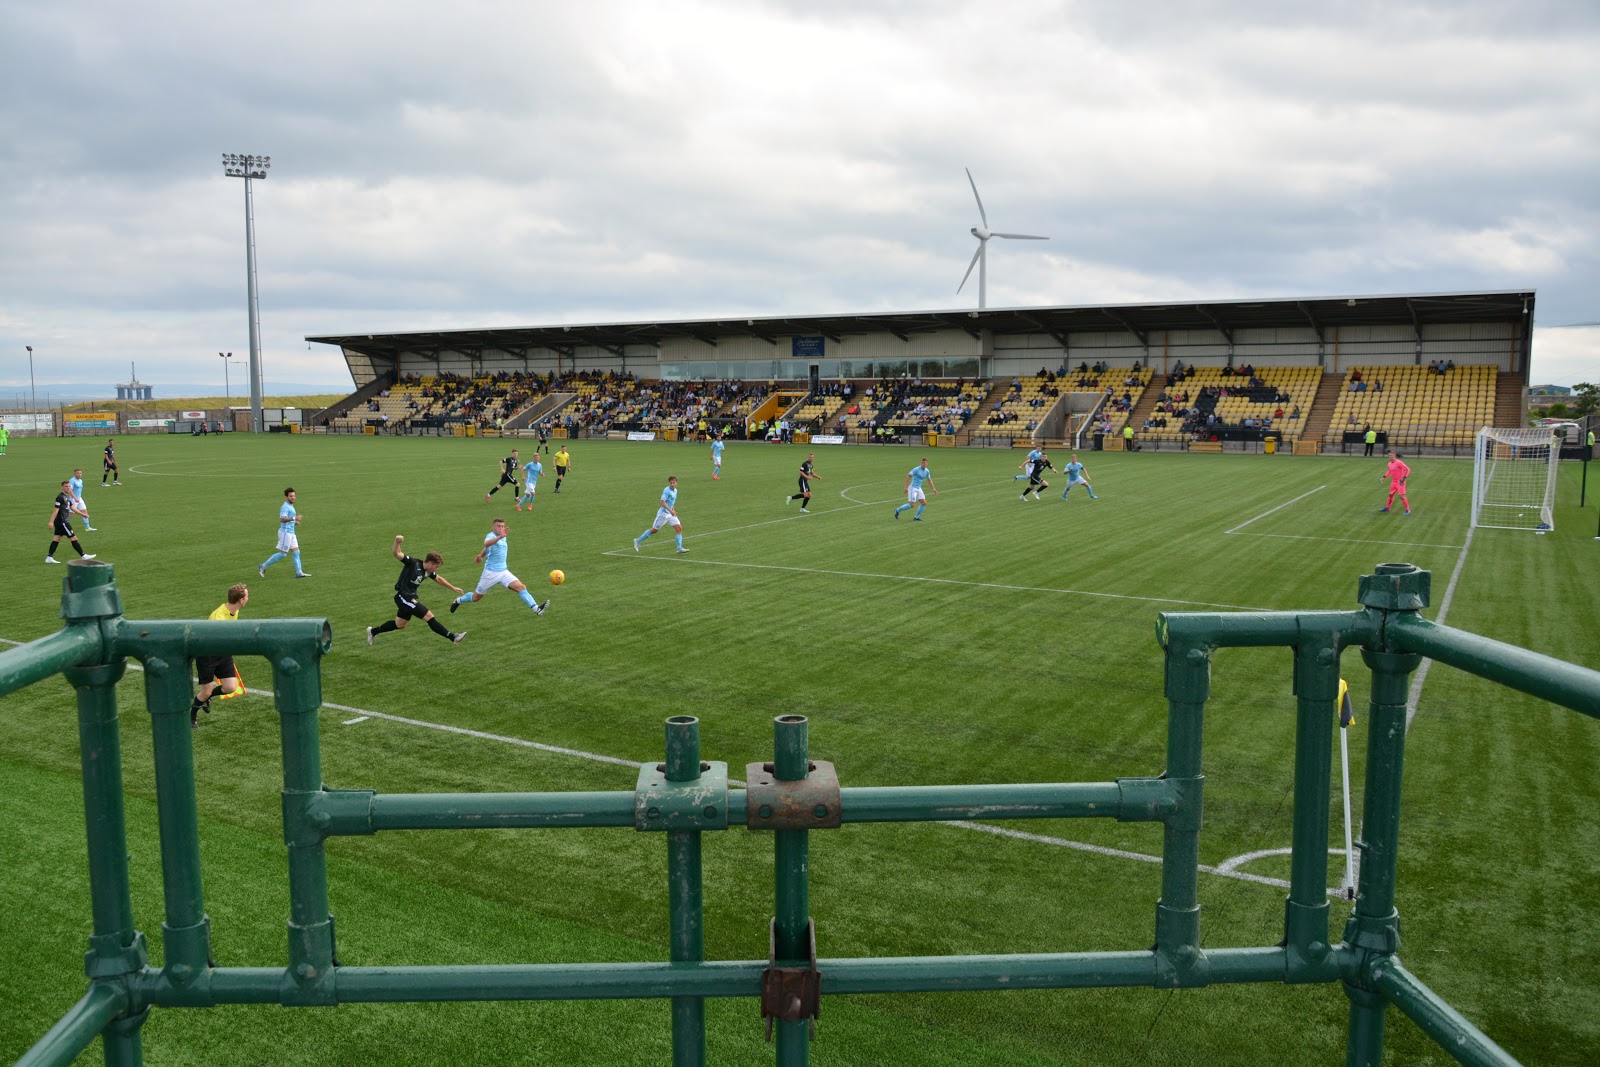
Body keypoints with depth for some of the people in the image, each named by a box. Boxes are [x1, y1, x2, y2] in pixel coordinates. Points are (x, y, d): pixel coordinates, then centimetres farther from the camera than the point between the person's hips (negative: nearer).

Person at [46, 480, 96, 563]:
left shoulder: (68, 496, 14)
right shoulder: (60, 497, -15)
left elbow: (72, 507, 24)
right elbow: (56, 510, -19)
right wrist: (51, 522, -22)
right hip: (62, 522, -9)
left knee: (56, 539, 8)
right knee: (73, 538, -3)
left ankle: (49, 557, 9)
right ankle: (83, 556, 3)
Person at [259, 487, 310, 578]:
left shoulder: (290, 506, 17)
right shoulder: (285, 507, -14)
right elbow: (282, 519, -27)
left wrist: (294, 522, 13)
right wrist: (294, 518, -35)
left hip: (291, 533, 10)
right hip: (285, 533, -10)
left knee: (296, 552, 4)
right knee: (282, 554, -4)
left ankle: (299, 573, 2)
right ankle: (263, 567, 5)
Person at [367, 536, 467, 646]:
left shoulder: (429, 572, 3)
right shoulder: (412, 563, -19)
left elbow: (439, 579, 22)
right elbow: (397, 554, -29)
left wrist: (453, 587, 27)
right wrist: (397, 542, -49)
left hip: (411, 598, 9)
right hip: (403, 597, -9)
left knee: (399, 625, 23)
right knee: (429, 617, -13)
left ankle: (373, 631, 41)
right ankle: (453, 637, -12)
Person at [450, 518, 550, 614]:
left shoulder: (503, 538, 10)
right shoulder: (491, 536, -15)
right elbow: (486, 544, -43)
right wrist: (499, 537, -58)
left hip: (503, 572, 6)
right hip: (490, 573, -6)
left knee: (521, 587, -15)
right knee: (476, 598, 10)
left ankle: (537, 609, -24)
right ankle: (458, 600, 39)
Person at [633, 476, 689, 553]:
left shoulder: (675, 490, 9)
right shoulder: (667, 491, -18)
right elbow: (662, 502, -24)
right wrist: (670, 510, -30)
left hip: (670, 513, 8)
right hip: (663, 513, -8)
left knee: (679, 528, -4)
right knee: (654, 530, 0)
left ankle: (679, 548, -3)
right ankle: (638, 541, 14)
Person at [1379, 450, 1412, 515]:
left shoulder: (1399, 463, -18)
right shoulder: (1389, 464, 5)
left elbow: (1408, 469, -18)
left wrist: (1404, 478, -25)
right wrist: (1384, 477, 10)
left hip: (1400, 482, -7)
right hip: (1394, 482, 7)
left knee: (1402, 496, -11)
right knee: (1390, 495, 16)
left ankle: (1408, 510, 0)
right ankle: (1387, 507, 33)